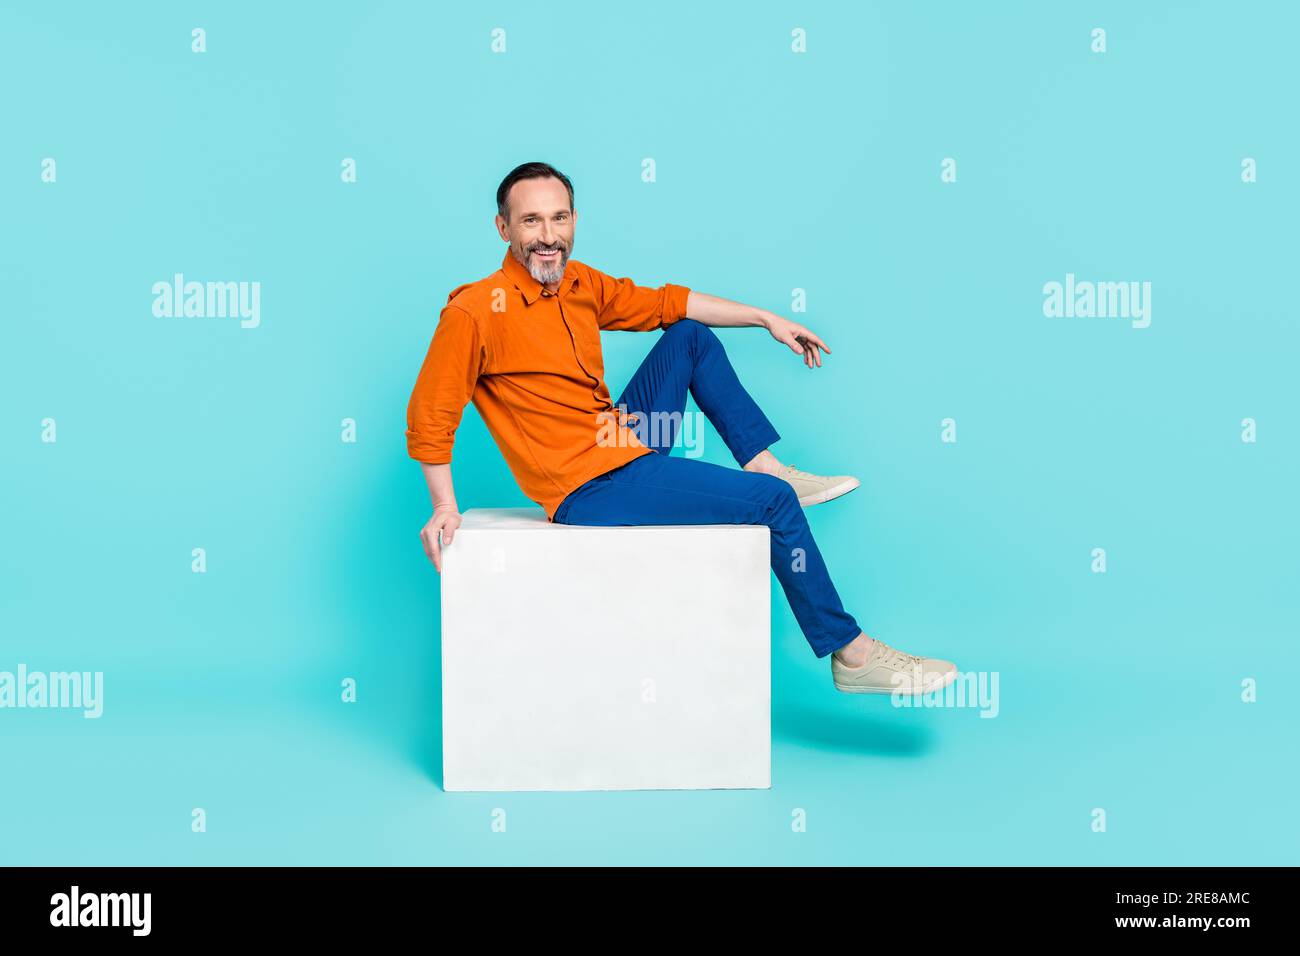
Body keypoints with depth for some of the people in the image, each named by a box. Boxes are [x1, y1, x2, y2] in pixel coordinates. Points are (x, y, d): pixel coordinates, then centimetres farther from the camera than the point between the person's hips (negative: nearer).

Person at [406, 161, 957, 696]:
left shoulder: (579, 284, 5)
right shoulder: (474, 312, -18)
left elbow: (664, 303, 15)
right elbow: (429, 416, -14)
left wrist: (767, 319, 15)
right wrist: (445, 509, -15)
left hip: (627, 445, 9)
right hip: (590, 488, -9)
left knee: (690, 336, 16)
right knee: (772, 501, -13)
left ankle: (767, 467, 12)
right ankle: (853, 655, -3)